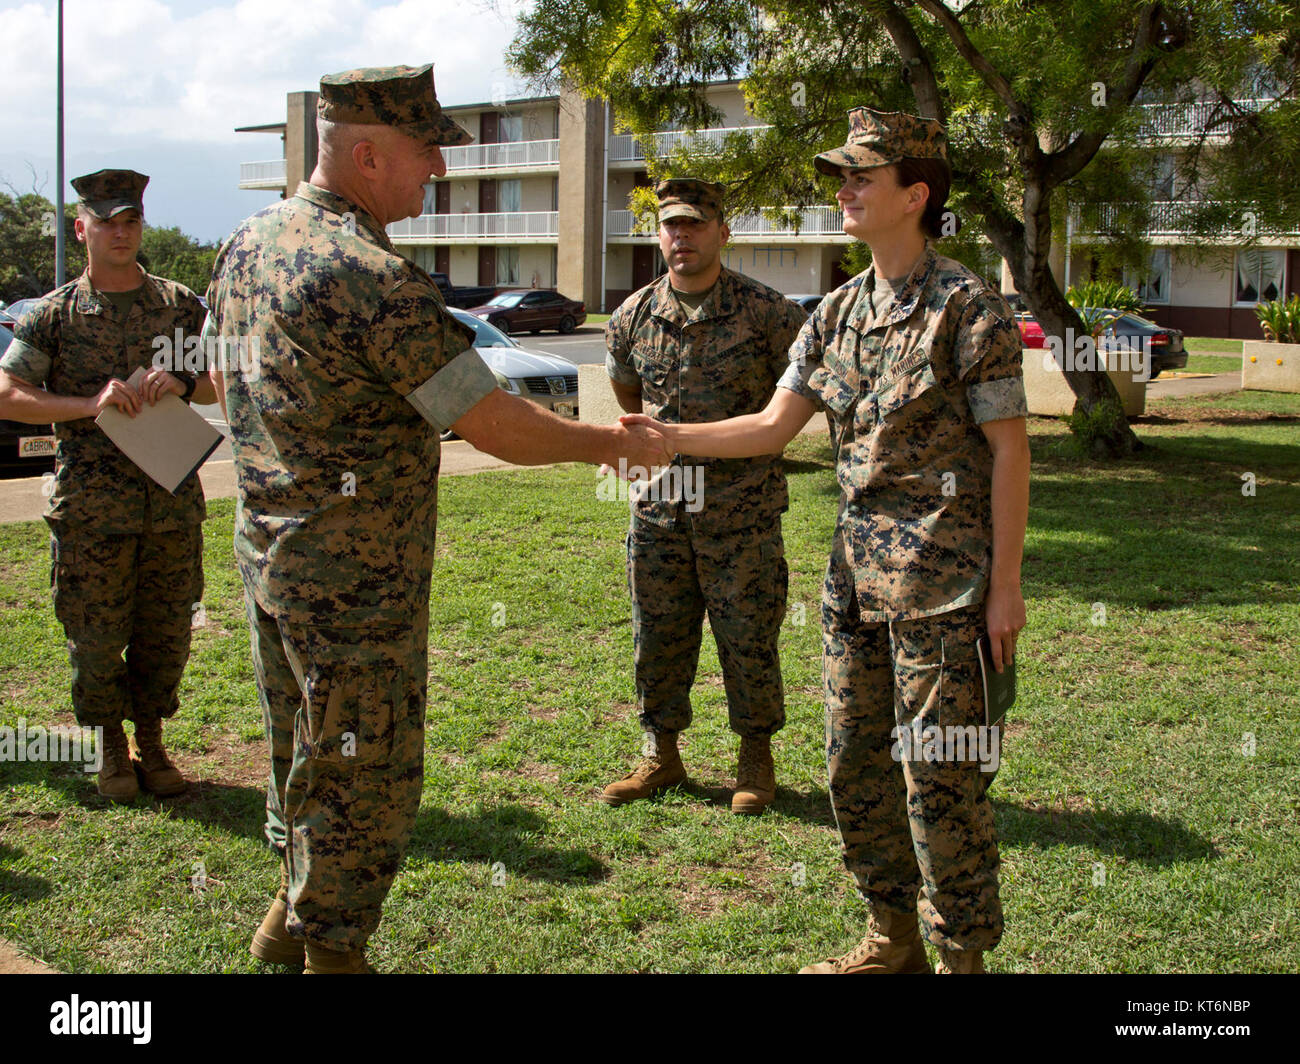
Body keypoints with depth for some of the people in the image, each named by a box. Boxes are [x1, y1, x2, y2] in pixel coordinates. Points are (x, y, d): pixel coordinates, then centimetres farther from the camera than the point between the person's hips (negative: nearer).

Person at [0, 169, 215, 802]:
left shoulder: (179, 305, 8)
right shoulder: (54, 315, 2)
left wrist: (183, 386, -13)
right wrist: (90, 404, -19)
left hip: (173, 501, 2)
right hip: (90, 506, -2)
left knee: (165, 632, 8)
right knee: (96, 638, 4)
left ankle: (151, 743, 25)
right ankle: (111, 748, 23)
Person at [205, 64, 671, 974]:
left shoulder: (247, 245, 4)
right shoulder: (378, 279, -24)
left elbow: (226, 385, 18)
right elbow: (497, 428, -22)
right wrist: (615, 444, -7)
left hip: (267, 550, 9)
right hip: (355, 581, -9)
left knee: (305, 750, 24)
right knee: (365, 775, 7)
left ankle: (293, 915, 41)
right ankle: (331, 950, 22)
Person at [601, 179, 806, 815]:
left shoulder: (766, 311, -7)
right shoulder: (634, 315, 4)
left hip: (742, 505, -4)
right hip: (658, 500, 4)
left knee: (747, 637, 3)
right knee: (658, 634, 10)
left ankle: (756, 760, 20)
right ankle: (661, 756, 25)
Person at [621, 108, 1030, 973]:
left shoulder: (970, 309, -9)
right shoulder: (838, 312, 11)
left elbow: (1009, 449, -9)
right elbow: (774, 426, 10)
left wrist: (1006, 583, -12)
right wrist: (668, 437, -1)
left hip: (941, 577, -7)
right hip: (856, 573, 7)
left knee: (938, 773, -2)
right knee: (855, 762, 12)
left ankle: (963, 954, 15)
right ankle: (893, 938, 29)